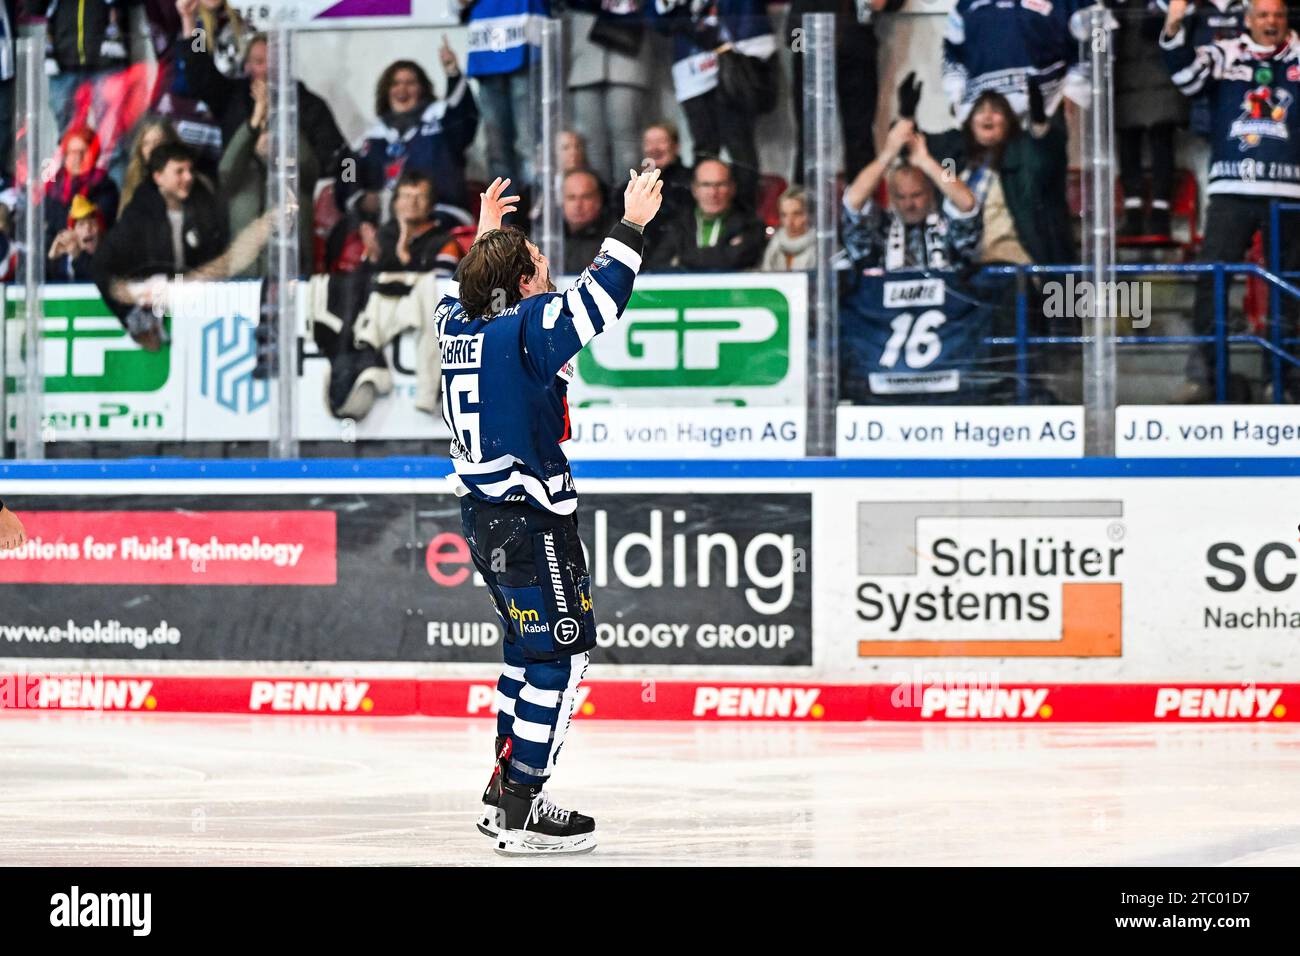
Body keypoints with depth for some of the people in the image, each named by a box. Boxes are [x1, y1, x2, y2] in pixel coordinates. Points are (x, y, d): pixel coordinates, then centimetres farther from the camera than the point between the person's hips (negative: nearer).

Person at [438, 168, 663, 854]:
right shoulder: (526, 331, -18)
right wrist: (631, 227, -13)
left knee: (530, 649, 19)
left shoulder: (458, 323, 5)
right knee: (561, 655, -4)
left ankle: (503, 796, 22)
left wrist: (486, 234, 39)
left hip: (484, 514, 9)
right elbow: (598, 300, -22)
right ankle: (519, 815, -5)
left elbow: (465, 288, 28)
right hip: (531, 521, -9)